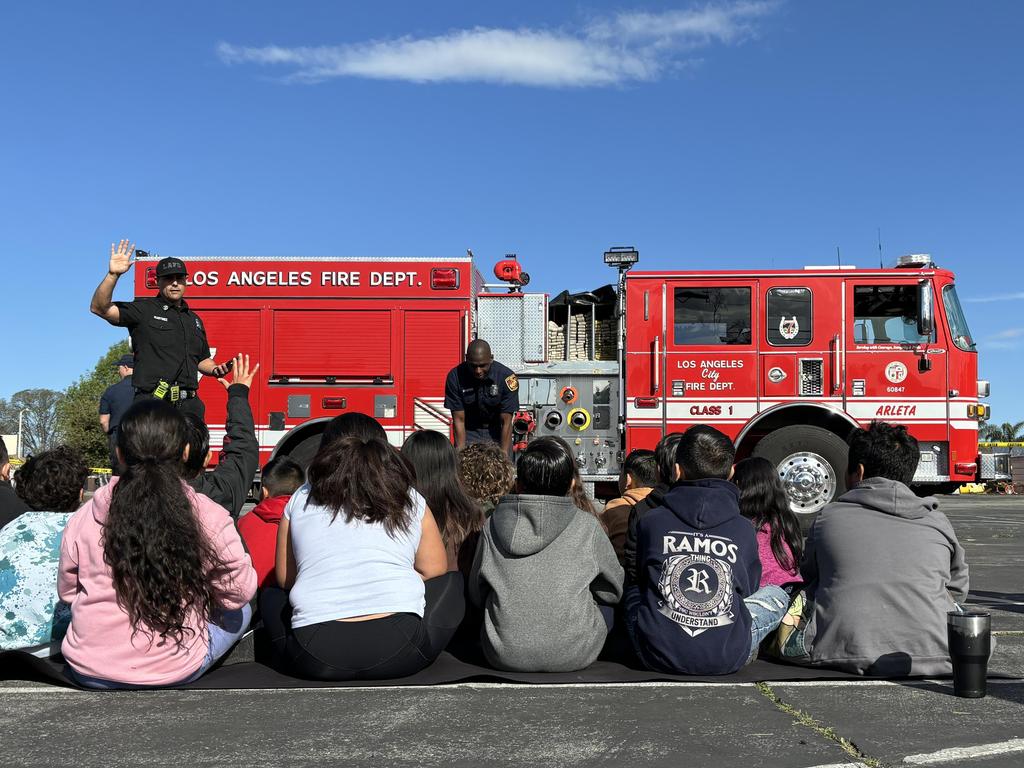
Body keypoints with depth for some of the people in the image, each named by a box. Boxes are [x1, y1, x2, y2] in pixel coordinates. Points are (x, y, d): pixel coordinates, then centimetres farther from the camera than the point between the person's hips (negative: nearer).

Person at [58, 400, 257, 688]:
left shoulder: (84, 519, -11)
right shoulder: (211, 519, -19)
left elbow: (67, 590, 4)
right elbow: (239, 592, -7)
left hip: (89, 672, 1)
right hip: (175, 672, -1)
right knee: (240, 611, 22)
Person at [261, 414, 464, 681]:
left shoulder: (301, 500, 11)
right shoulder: (410, 501, 8)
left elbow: (285, 579, 17)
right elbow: (434, 571, 12)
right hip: (399, 652, -1)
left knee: (271, 596, 33)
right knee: (453, 581, 26)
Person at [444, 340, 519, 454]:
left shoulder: (507, 378, -23)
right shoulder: (455, 377, -20)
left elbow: (506, 422, -19)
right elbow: (459, 420, -15)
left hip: (497, 432, 0)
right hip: (469, 432, 1)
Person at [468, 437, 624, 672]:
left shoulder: (493, 525, -2)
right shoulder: (585, 525, -6)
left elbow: (476, 595, 8)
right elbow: (613, 590, 7)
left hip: (505, 655, 3)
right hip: (573, 655, -3)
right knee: (607, 601, 23)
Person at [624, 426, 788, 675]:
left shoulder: (648, 521, -2)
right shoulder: (744, 529, -2)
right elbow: (747, 591, 13)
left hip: (657, 654, 1)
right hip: (727, 659, -1)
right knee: (777, 594, 23)